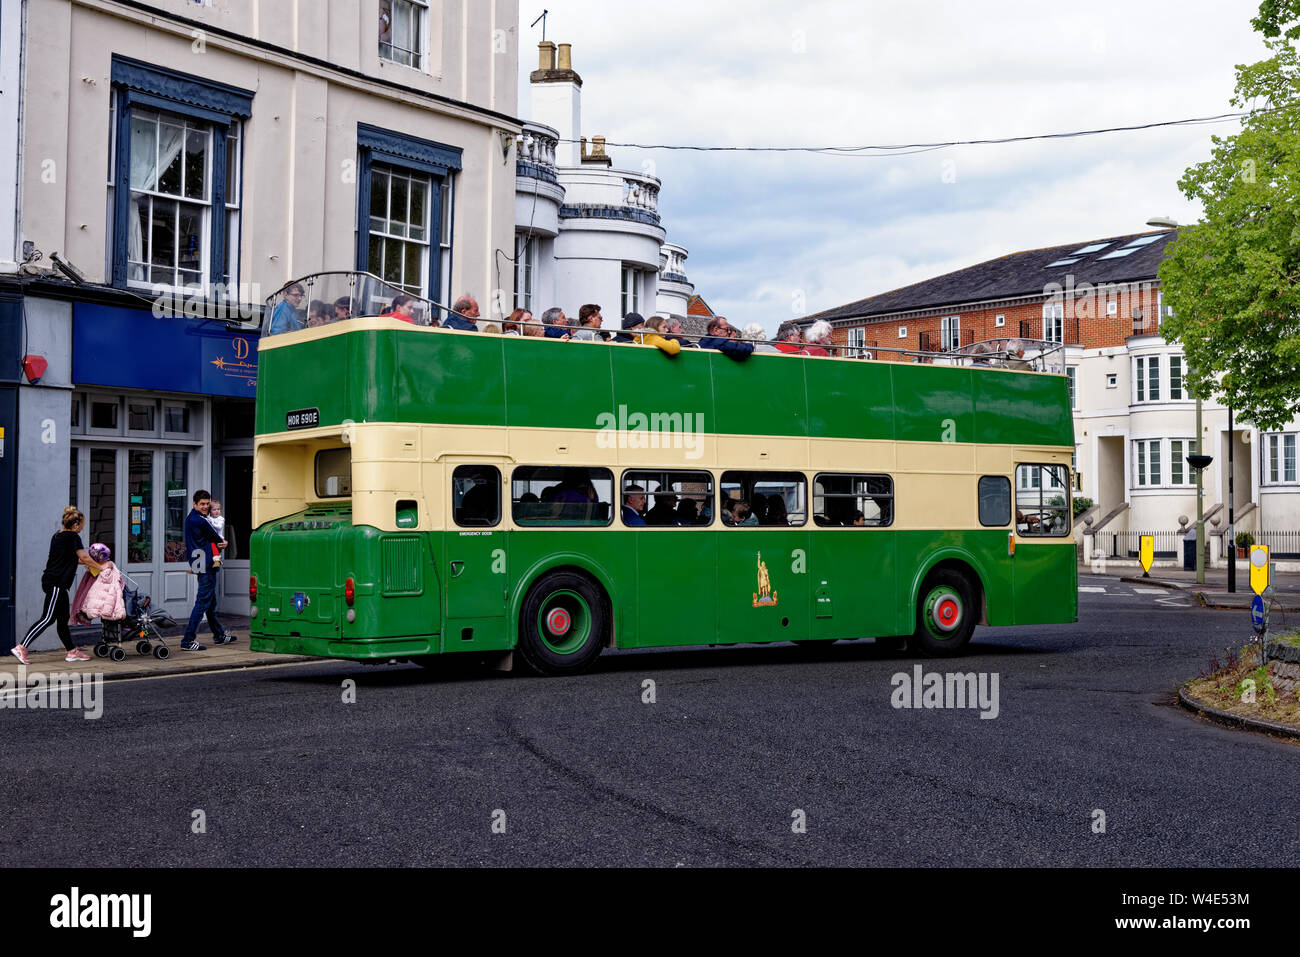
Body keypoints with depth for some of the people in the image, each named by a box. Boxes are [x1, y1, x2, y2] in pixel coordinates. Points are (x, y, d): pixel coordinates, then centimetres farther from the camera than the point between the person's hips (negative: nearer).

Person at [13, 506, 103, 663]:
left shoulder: (58, 535, 16)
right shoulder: (73, 537, -11)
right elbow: (84, 557, -10)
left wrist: (85, 562, 27)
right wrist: (100, 568, 2)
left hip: (50, 579, 10)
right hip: (57, 583, -10)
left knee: (63, 618, 13)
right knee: (48, 618, -9)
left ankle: (72, 652, 18)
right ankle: (21, 648, -11)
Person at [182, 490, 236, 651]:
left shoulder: (191, 518, 14)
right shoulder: (199, 521, -18)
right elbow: (215, 538, -5)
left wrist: (220, 542, -2)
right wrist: (222, 542, 15)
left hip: (202, 565, 11)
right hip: (206, 565, -11)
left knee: (211, 602, 20)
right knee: (203, 602, -9)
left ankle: (219, 635, 32)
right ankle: (188, 640, -10)